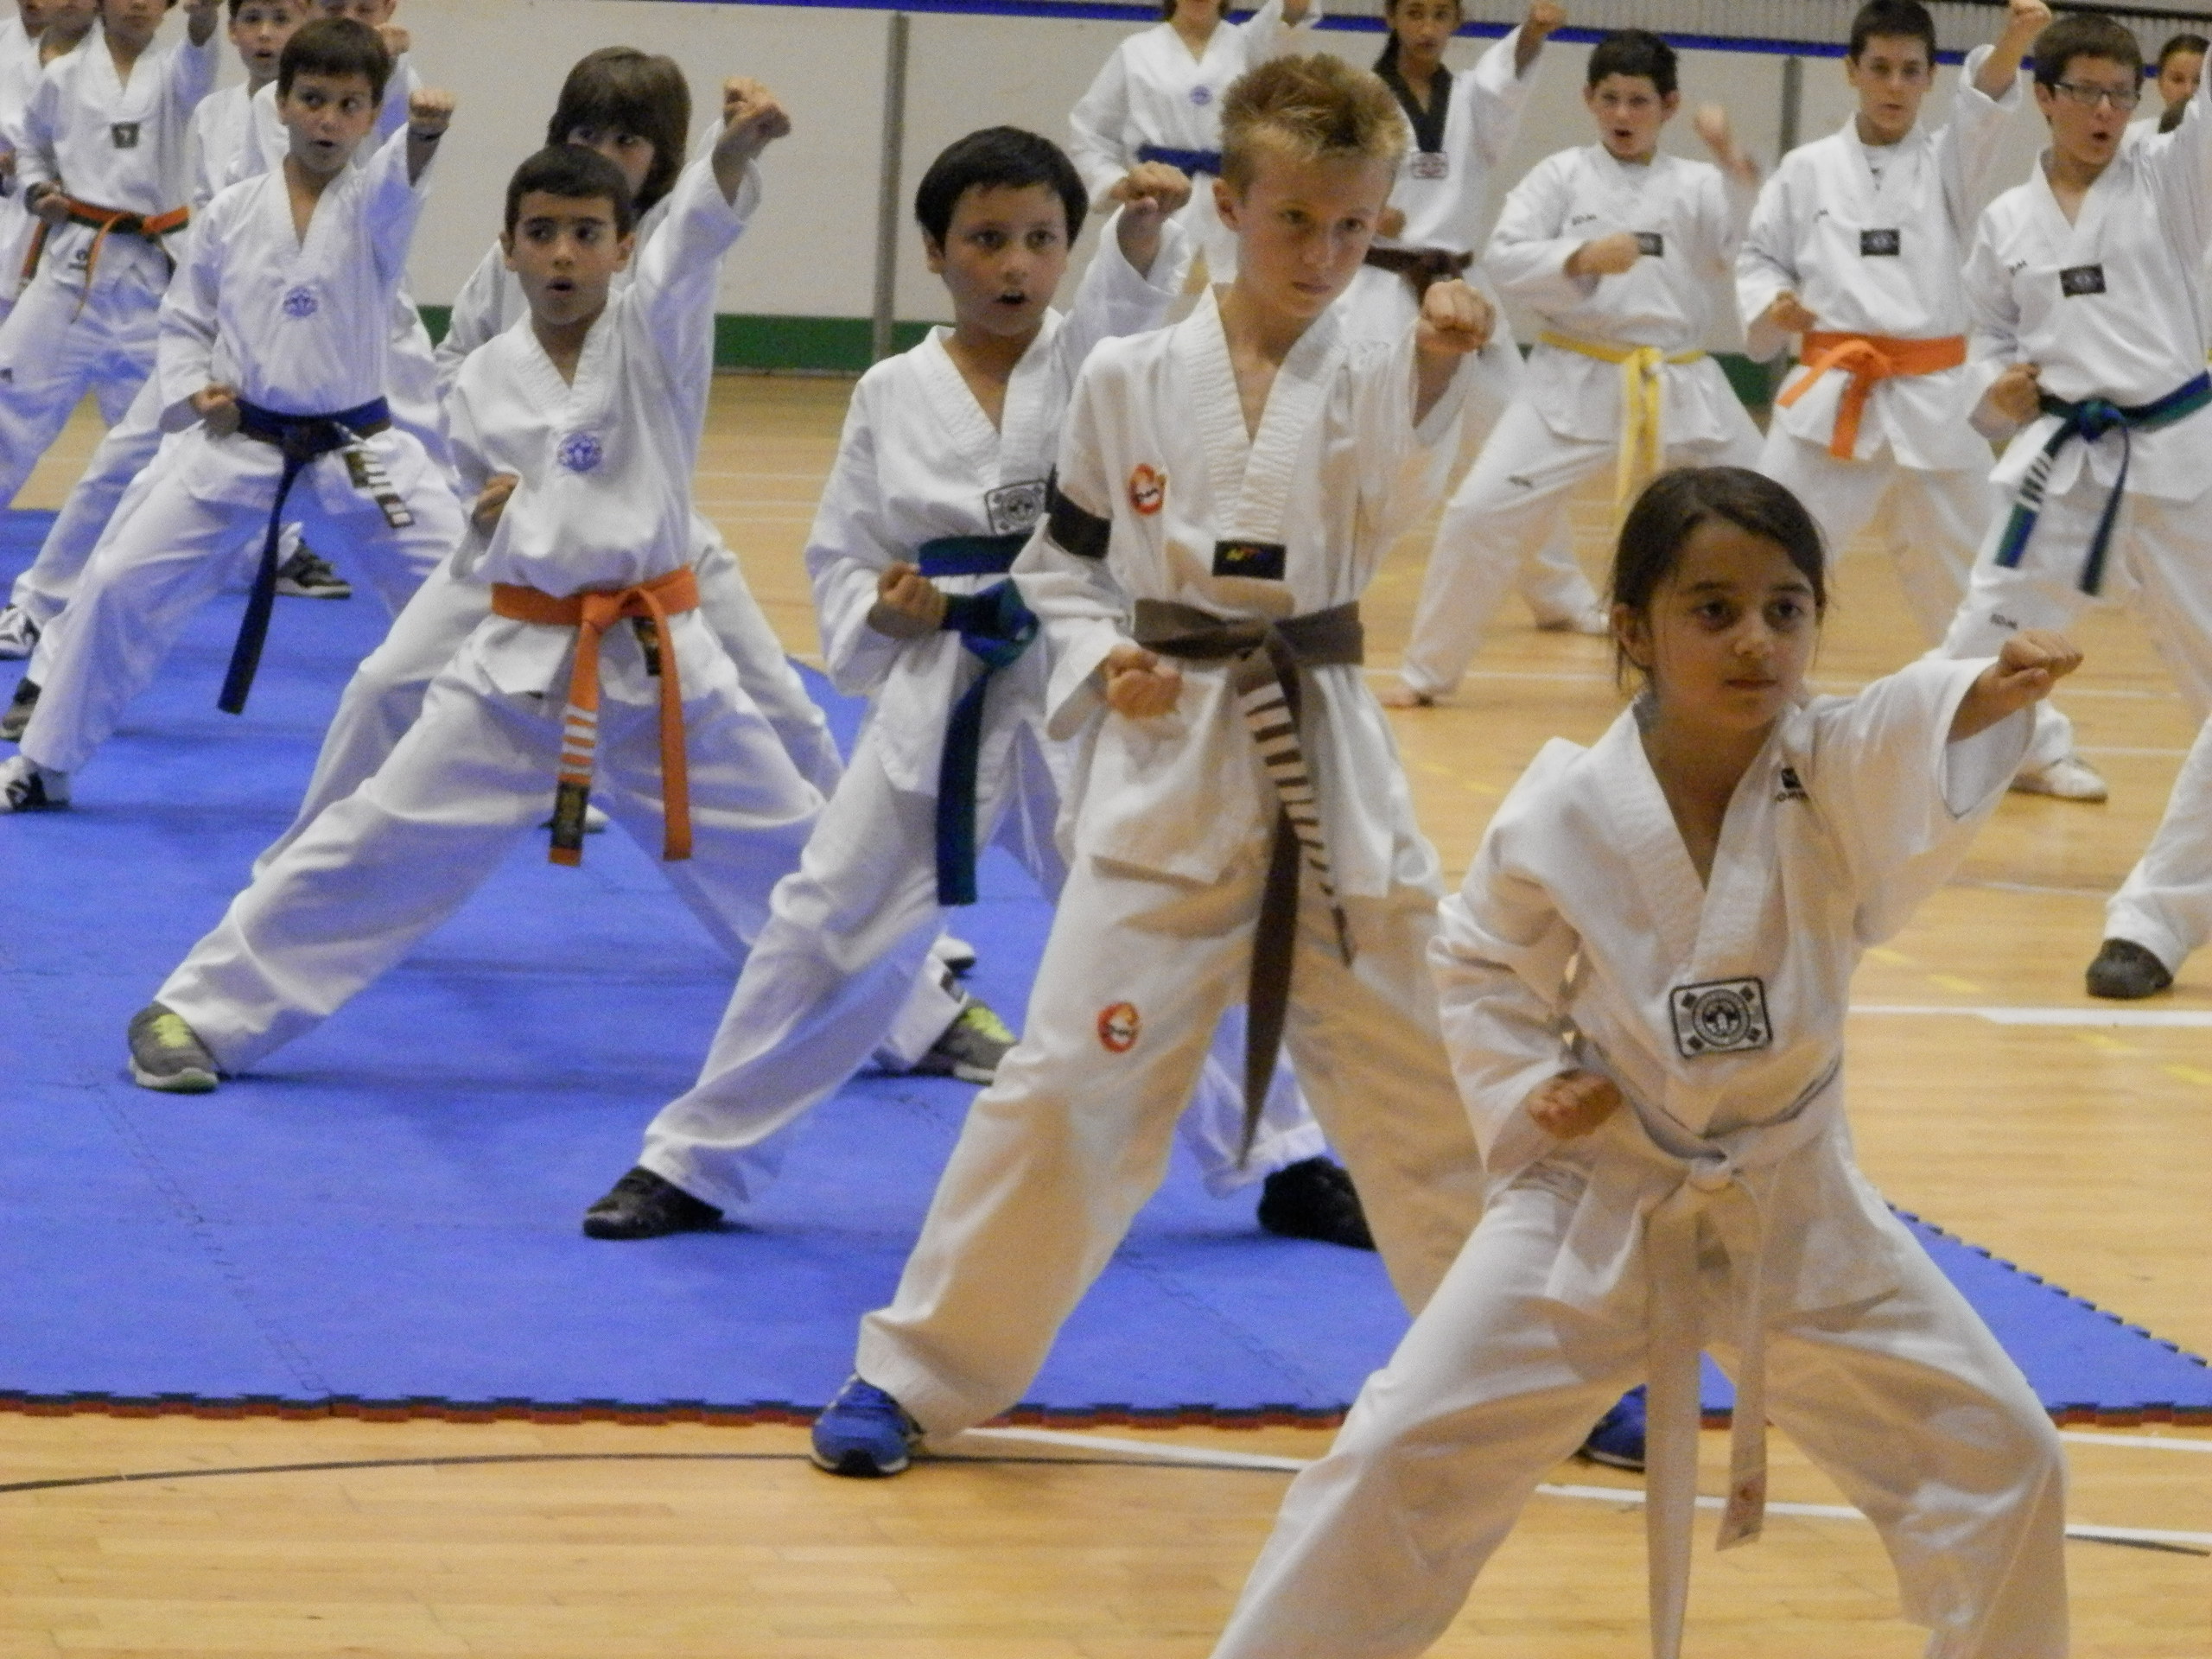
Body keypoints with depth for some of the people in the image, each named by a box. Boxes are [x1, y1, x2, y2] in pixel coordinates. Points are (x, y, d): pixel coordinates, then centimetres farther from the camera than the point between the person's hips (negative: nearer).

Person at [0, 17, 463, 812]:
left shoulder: (375, 204, -6)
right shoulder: (231, 213, 0)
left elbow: (403, 178, -32)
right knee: (122, 583, -3)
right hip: (237, 445, 1)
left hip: (360, 454, -1)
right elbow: (184, 320, 12)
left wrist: (426, 132, -54)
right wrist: (193, 390, -8)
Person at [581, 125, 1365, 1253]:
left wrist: (1145, 227, -43)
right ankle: (696, 1162, 15)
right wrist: (876, 614, -11)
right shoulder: (894, 396, 4)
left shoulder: (1093, 358, 0)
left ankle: (1284, 1163, 22)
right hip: (939, 701, 1)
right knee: (827, 922, 3)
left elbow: (1135, 302, -22)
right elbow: (841, 558, 10)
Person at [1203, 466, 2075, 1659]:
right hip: (1595, 1205, -1)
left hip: (1793, 1211, 1)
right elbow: (1477, 966, 4)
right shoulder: (1563, 816, -15)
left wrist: (1987, 698, -62)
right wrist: (1522, 1090, -12)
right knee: (1402, 1458, -5)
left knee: (1997, 1457, 2)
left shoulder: (1838, 778, -15)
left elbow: (1919, 754, -40)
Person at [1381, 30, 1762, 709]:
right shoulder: (1562, 176, 1)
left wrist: (1735, 165, -21)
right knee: (1481, 512, -10)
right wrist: (1579, 259, -23)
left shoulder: (1696, 186, 4)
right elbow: (1504, 260, -7)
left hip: (1679, 388, 2)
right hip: (1576, 382, -2)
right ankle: (1428, 671, 4)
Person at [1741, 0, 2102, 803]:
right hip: (1831, 397, -1)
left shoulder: (1951, 161, 4)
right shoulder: (1806, 171, 4)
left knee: (1969, 580, 11)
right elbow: (1759, 258, 10)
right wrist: (1771, 308, -13)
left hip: (1932, 402, 1)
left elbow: (1985, 109, -15)